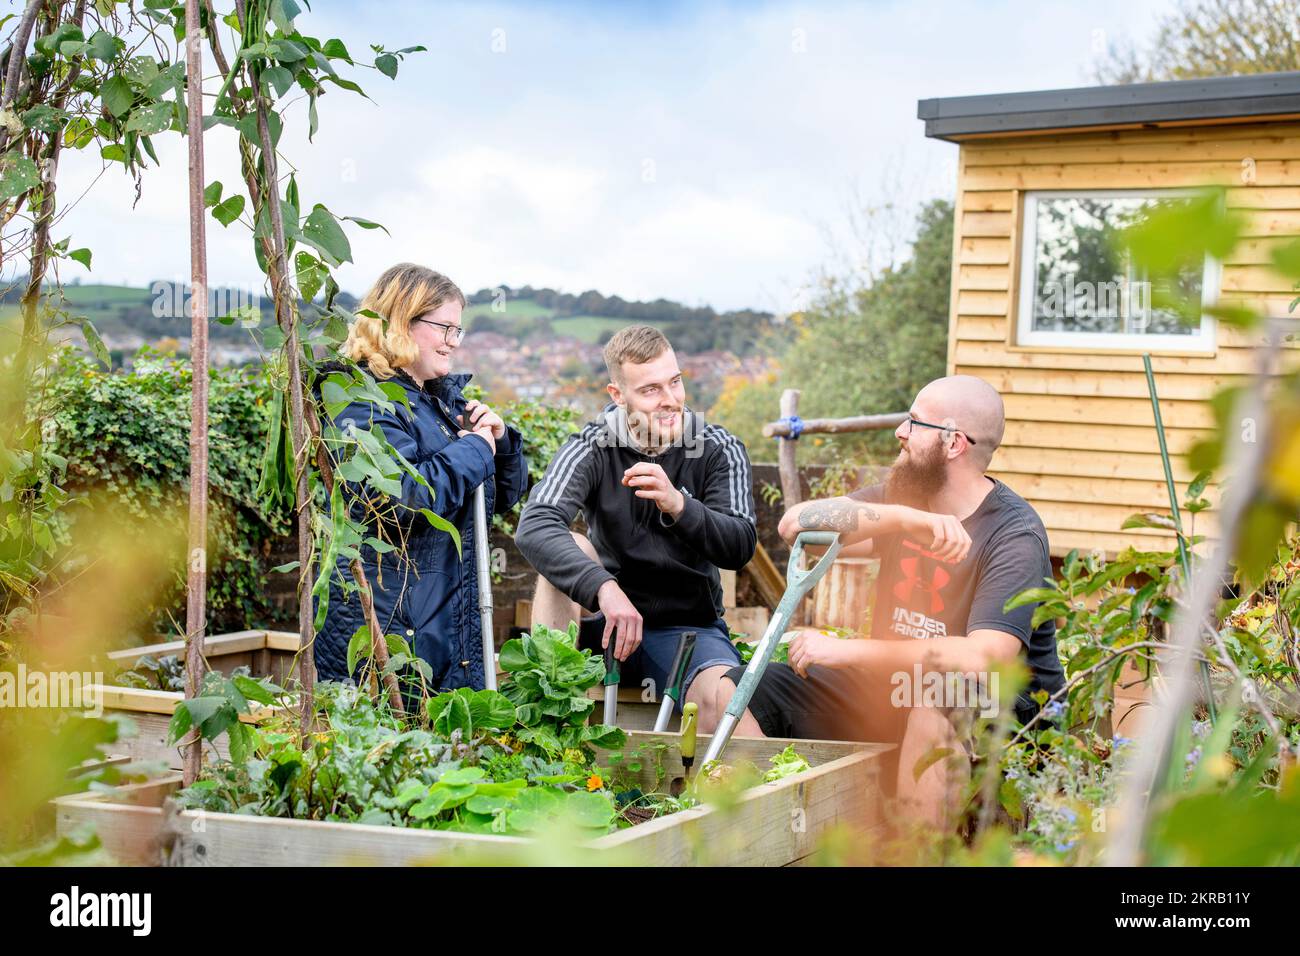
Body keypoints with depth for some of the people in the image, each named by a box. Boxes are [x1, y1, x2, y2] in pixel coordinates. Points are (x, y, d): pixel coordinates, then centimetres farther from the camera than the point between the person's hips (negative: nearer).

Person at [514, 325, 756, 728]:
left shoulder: (719, 450, -3)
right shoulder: (592, 449, -7)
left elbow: (740, 548, -15)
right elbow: (534, 527, -25)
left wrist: (679, 506, -34)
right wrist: (604, 587, -41)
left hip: (690, 629, -1)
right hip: (610, 626, 2)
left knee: (722, 698, -34)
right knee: (569, 548, -25)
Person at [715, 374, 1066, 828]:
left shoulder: (1015, 535, -15)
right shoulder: (903, 498, 4)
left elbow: (984, 659, -30)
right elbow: (795, 523, -12)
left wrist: (844, 651, -29)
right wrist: (908, 519, -27)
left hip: (996, 705, -6)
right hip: (889, 687, 6)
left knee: (935, 706, -41)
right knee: (733, 694, -4)